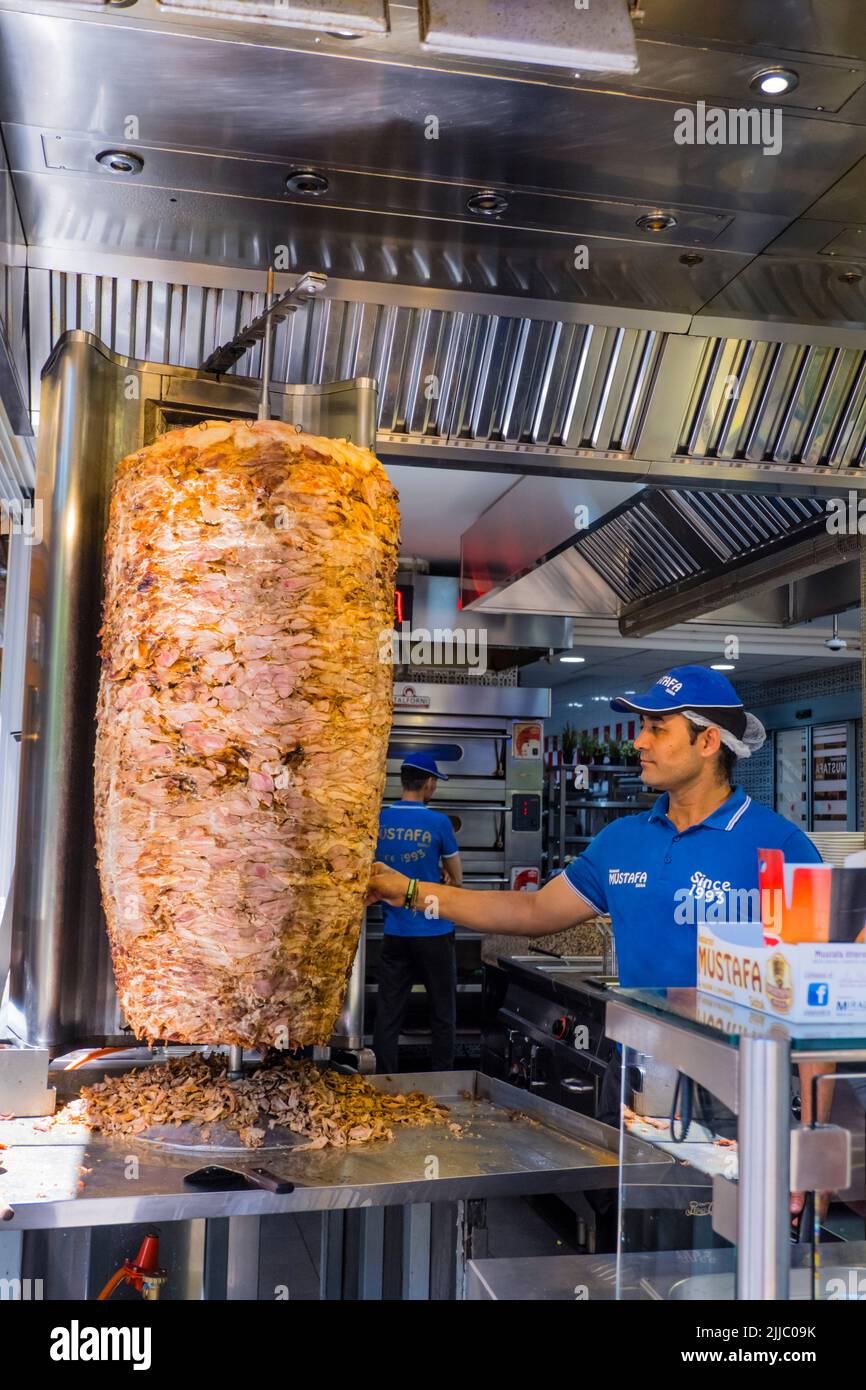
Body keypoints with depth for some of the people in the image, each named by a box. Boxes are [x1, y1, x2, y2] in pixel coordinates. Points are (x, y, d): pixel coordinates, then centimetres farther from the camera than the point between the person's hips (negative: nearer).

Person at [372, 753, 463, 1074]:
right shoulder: (438, 822, -11)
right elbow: (456, 880, -1)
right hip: (433, 932, -3)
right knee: (442, 1013, 10)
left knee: (388, 1014, 7)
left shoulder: (379, 820, 0)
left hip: (394, 931, 3)